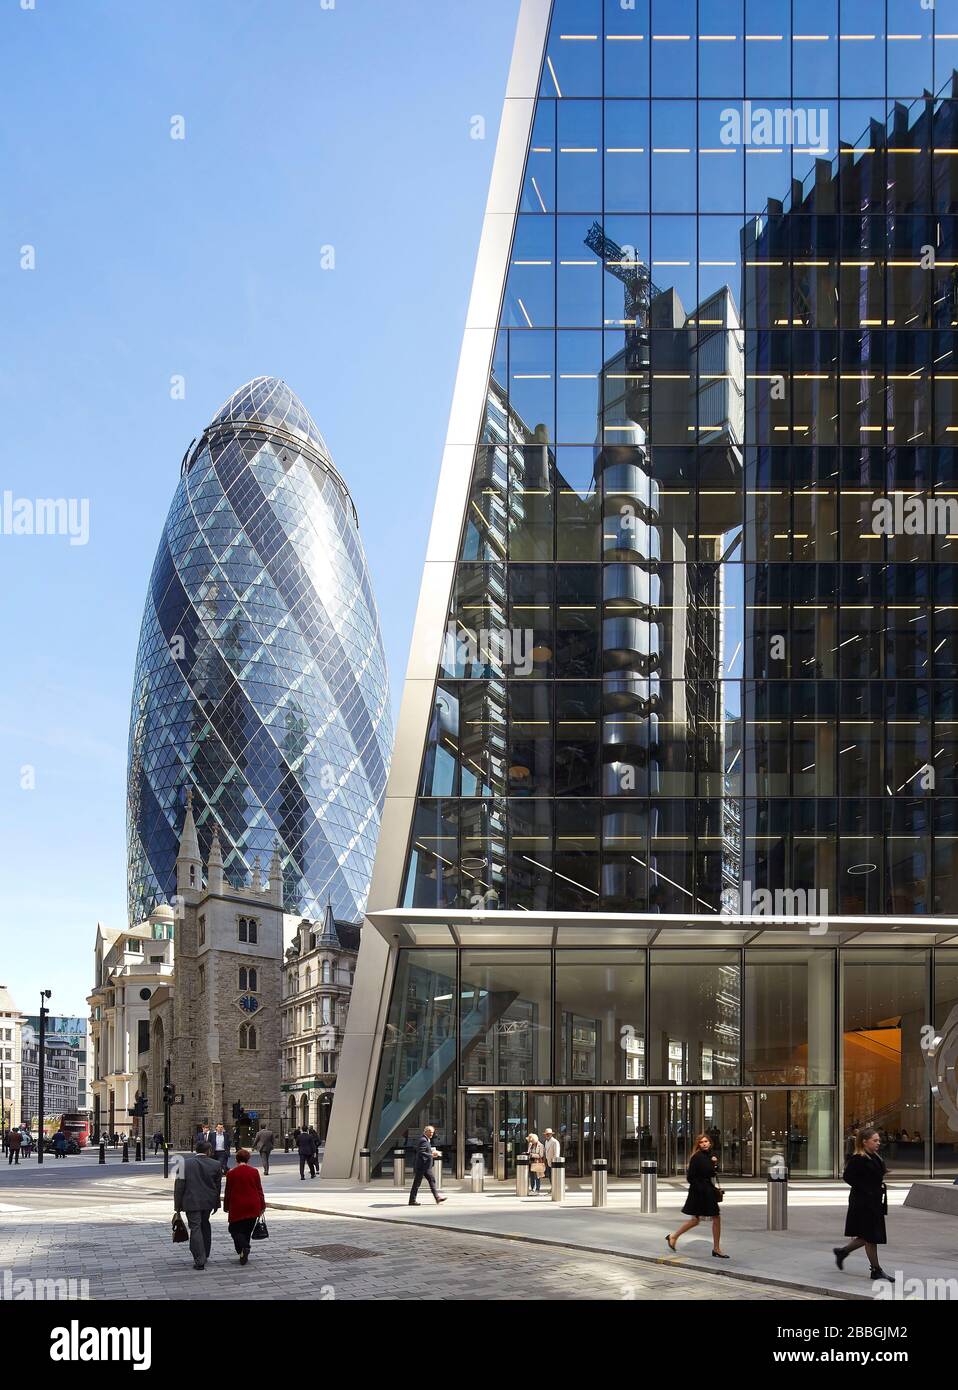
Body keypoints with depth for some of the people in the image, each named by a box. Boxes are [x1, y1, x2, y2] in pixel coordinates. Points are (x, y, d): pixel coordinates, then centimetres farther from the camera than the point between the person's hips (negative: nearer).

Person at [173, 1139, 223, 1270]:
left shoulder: (185, 1164, -8)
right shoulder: (216, 1165, -3)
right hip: (209, 1201, 3)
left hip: (191, 1202, -3)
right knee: (205, 1225, 21)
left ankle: (199, 1260, -6)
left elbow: (179, 1186, -6)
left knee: (195, 1228, 0)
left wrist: (177, 1205, 1)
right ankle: (205, 1256, 29)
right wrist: (216, 1204, 16)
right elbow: (218, 1186, 5)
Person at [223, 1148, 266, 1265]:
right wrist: (262, 1206, 12)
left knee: (235, 1229, 5)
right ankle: (244, 1251, 15)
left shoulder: (231, 1173, -6)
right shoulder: (254, 1171, -1)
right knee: (247, 1230, 15)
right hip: (253, 1207, 3)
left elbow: (228, 1192, 0)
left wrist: (226, 1207, 11)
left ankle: (243, 1248, -19)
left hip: (237, 1207, -2)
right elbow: (259, 1190, 4)